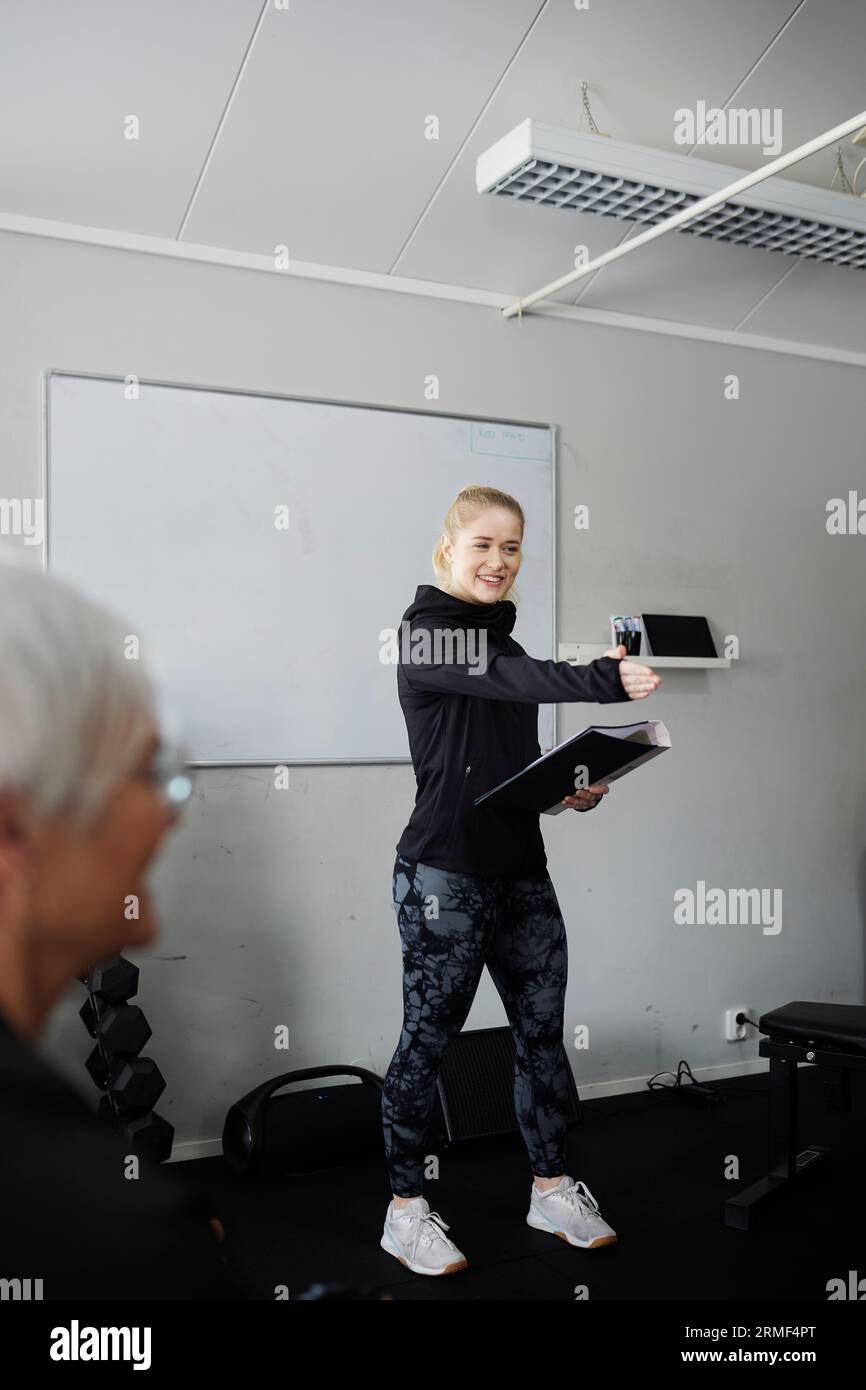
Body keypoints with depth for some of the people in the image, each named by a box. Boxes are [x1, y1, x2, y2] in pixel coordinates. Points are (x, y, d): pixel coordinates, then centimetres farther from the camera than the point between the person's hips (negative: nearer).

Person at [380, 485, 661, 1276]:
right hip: (445, 875, -7)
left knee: (543, 1027, 11)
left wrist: (576, 788, 2)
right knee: (429, 1036, 3)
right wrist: (605, 681, -38)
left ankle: (552, 1189, 27)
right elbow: (508, 678, -27)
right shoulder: (426, 631, -7)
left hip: (521, 868, 7)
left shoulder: (505, 641, 15)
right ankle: (406, 1209, 19)